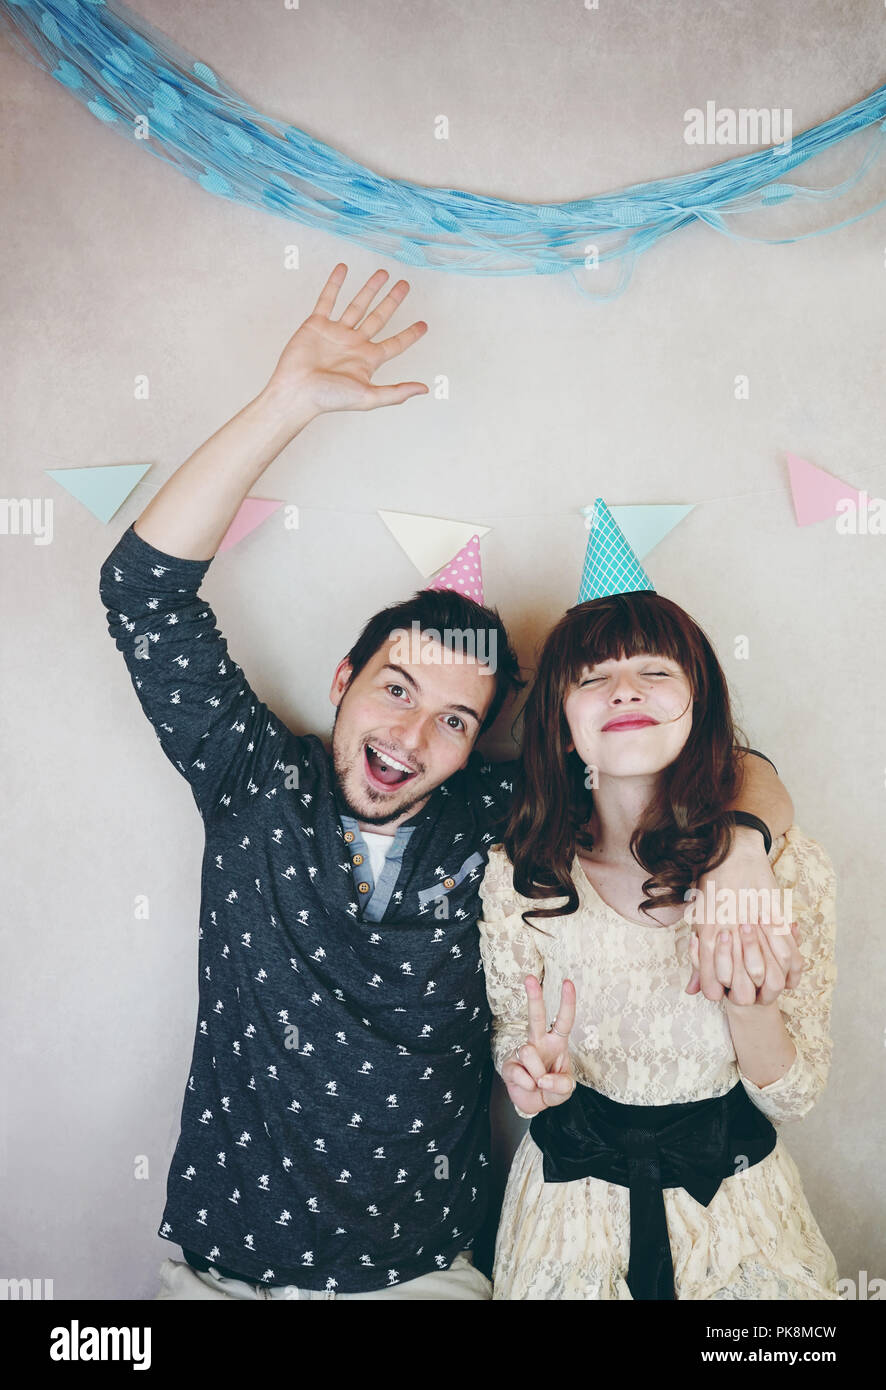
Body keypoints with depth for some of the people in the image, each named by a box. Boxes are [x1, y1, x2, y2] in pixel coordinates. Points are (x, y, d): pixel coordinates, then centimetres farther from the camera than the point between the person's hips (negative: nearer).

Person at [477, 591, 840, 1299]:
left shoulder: (783, 864, -19)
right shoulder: (519, 877, -19)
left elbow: (792, 1099, -11)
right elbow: (511, 1037, -2)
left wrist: (750, 1008, -32)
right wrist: (533, 1072, -25)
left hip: (737, 1200, 1)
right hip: (573, 1203, 0)